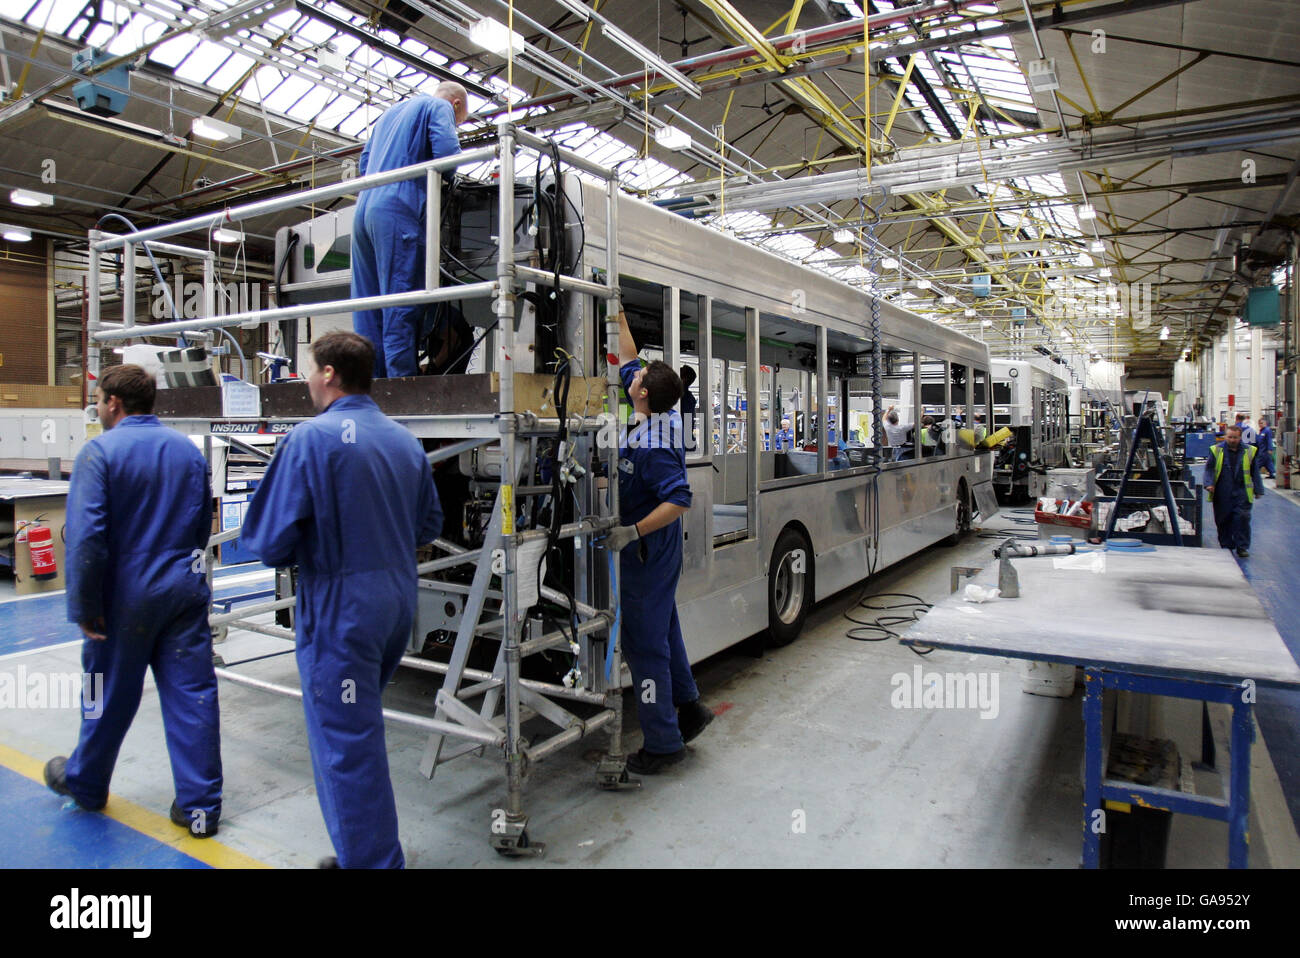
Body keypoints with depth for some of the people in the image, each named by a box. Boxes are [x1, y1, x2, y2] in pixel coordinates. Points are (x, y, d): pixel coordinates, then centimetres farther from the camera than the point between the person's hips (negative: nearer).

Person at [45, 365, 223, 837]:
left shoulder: (100, 452, -11)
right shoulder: (188, 449, 6)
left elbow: (85, 536, -17)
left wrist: (84, 607, -11)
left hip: (128, 594, -4)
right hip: (185, 587, 4)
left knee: (111, 696, 15)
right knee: (193, 694, 5)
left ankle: (85, 784, 39)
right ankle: (201, 806, 9)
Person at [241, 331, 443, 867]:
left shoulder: (311, 439, -14)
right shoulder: (404, 440, 7)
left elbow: (270, 541, -17)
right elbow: (429, 525, 14)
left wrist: (308, 549, 3)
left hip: (340, 608, -8)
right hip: (398, 600, 8)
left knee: (346, 747, 5)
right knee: (358, 730, 23)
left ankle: (372, 859, 16)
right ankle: (367, 849, 36)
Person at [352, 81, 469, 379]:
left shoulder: (390, 113, 33)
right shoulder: (440, 107, 8)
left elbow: (364, 164, 30)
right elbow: (447, 154, -9)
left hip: (363, 210, 8)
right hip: (399, 212, -7)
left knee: (368, 309, 5)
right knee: (402, 309, -11)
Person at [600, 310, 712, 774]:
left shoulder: (650, 446, -26)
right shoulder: (664, 418, 0)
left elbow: (679, 500, -32)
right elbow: (628, 361, 13)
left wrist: (633, 532, -32)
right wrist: (618, 316, 16)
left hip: (645, 554, -10)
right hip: (660, 550, 10)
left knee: (644, 641, -2)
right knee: (663, 628, 22)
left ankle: (662, 742, 8)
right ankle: (688, 705, 36)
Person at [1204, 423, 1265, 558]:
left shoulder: (1249, 451, 6)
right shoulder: (1216, 450, 3)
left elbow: (1255, 473, 12)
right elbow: (1209, 469, 4)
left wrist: (1258, 490, 10)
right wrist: (1209, 483, -11)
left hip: (1241, 493, 0)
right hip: (1222, 494, 0)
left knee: (1242, 517, -6)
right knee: (1223, 520, 6)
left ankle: (1243, 547, 4)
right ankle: (1226, 546, 20)